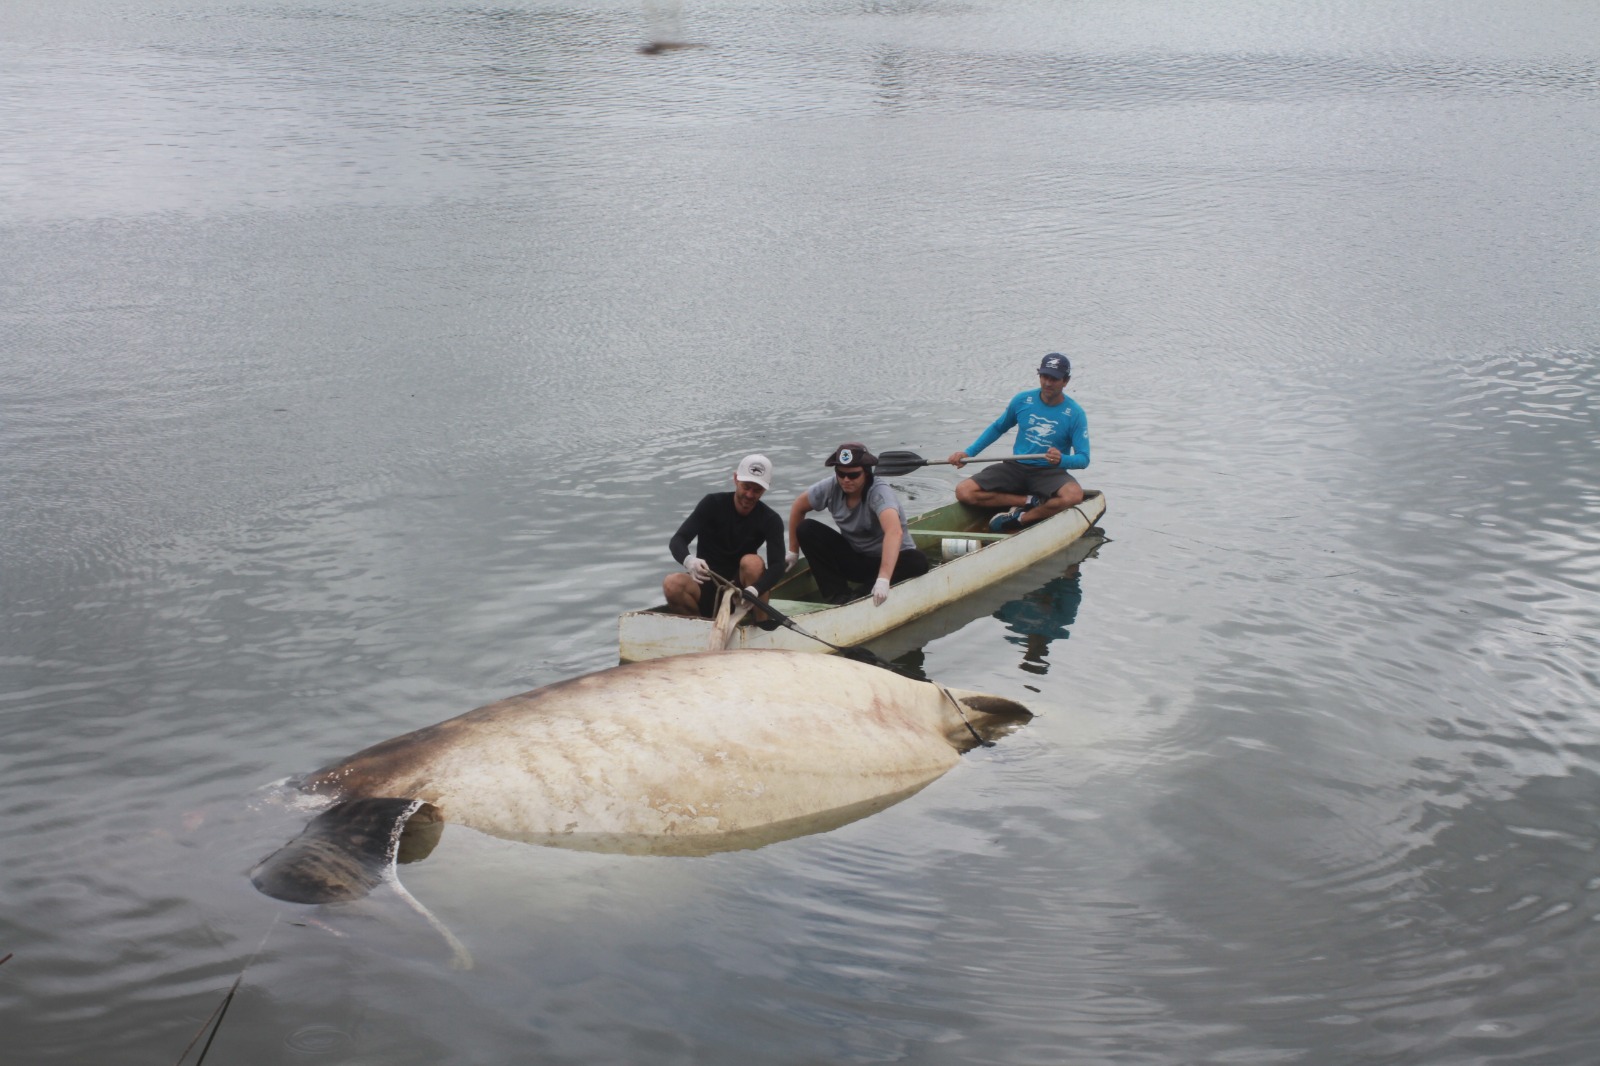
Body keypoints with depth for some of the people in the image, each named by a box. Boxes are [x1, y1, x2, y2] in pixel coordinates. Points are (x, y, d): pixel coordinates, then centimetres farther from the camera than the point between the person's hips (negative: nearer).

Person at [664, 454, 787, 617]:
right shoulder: (713, 504, -7)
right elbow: (677, 540, -15)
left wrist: (752, 592, -41)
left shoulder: (770, 520, -6)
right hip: (706, 591, 0)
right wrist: (688, 561, -40)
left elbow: (777, 565, -20)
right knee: (672, 584, -30)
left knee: (752, 562, -30)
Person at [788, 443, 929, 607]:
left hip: (887, 560, -4)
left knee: (918, 562, -35)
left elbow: (894, 532, -47)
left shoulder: (879, 493, -29)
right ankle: (839, 597, -21)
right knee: (806, 529, -14)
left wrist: (884, 578, -59)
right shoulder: (831, 487, -15)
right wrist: (793, 550, 8)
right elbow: (798, 506, 3)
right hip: (854, 559, 5)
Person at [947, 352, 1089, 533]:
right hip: (1016, 467, 3)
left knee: (1074, 495, -38)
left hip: (1050, 472, -2)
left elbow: (1083, 459, -10)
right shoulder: (1022, 400, 2)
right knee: (964, 492, -20)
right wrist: (968, 453, 7)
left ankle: (1018, 520, -19)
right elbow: (997, 428, 17)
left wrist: (1062, 460, -33)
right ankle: (1032, 501, -15)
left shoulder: (1075, 413, -6)